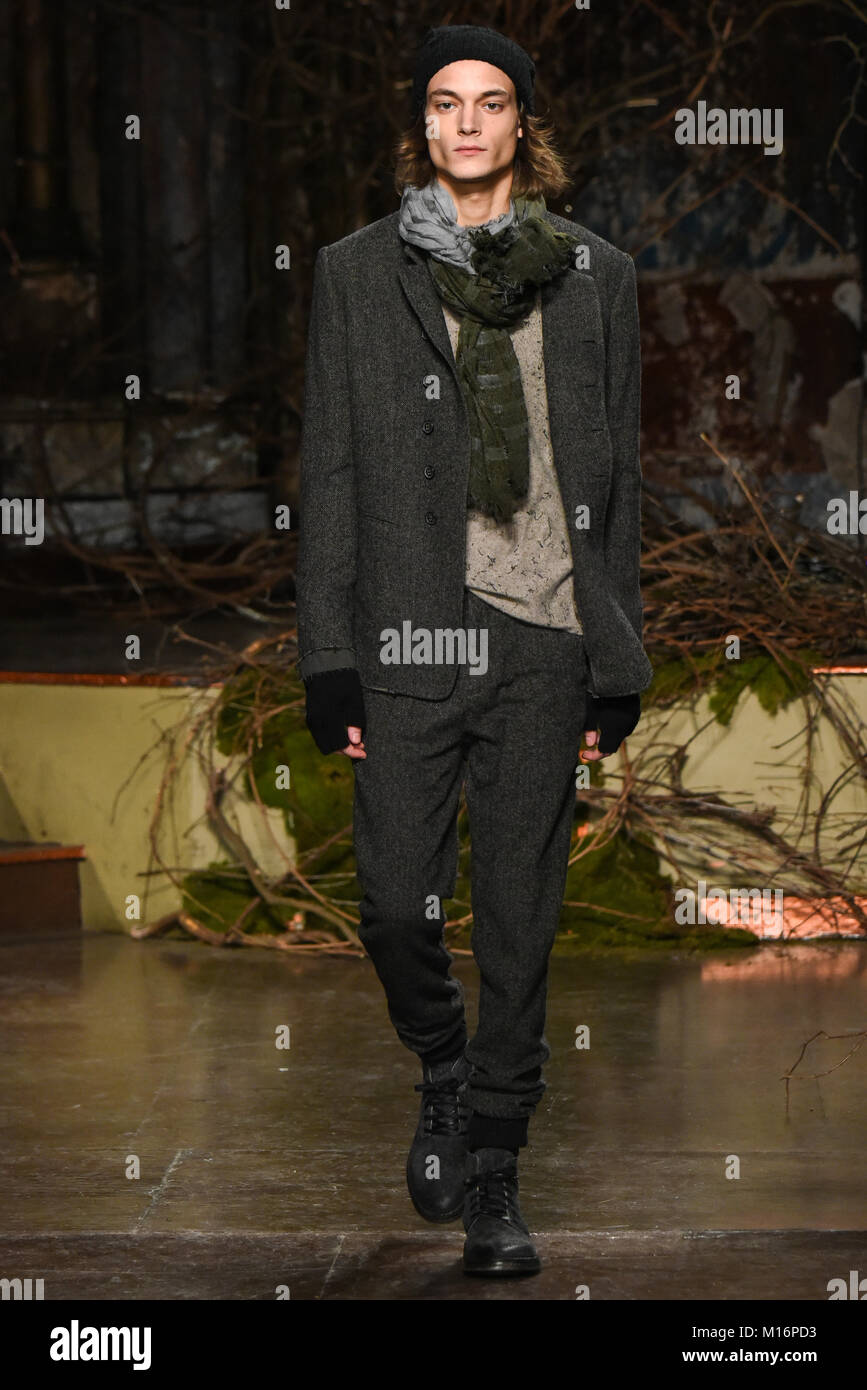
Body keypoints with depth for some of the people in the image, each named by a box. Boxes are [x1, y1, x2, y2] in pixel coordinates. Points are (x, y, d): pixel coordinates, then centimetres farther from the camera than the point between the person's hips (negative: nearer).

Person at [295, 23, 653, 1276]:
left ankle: (492, 1188, 12)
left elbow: (619, 478, 11)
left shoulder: (594, 277, 10)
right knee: (398, 903, -5)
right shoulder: (360, 275, 6)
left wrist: (616, 665, 7)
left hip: (545, 638, 1)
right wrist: (330, 662, -2)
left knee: (520, 920, 1)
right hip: (412, 634, -1)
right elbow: (330, 471, 5)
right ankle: (444, 1070, 28)